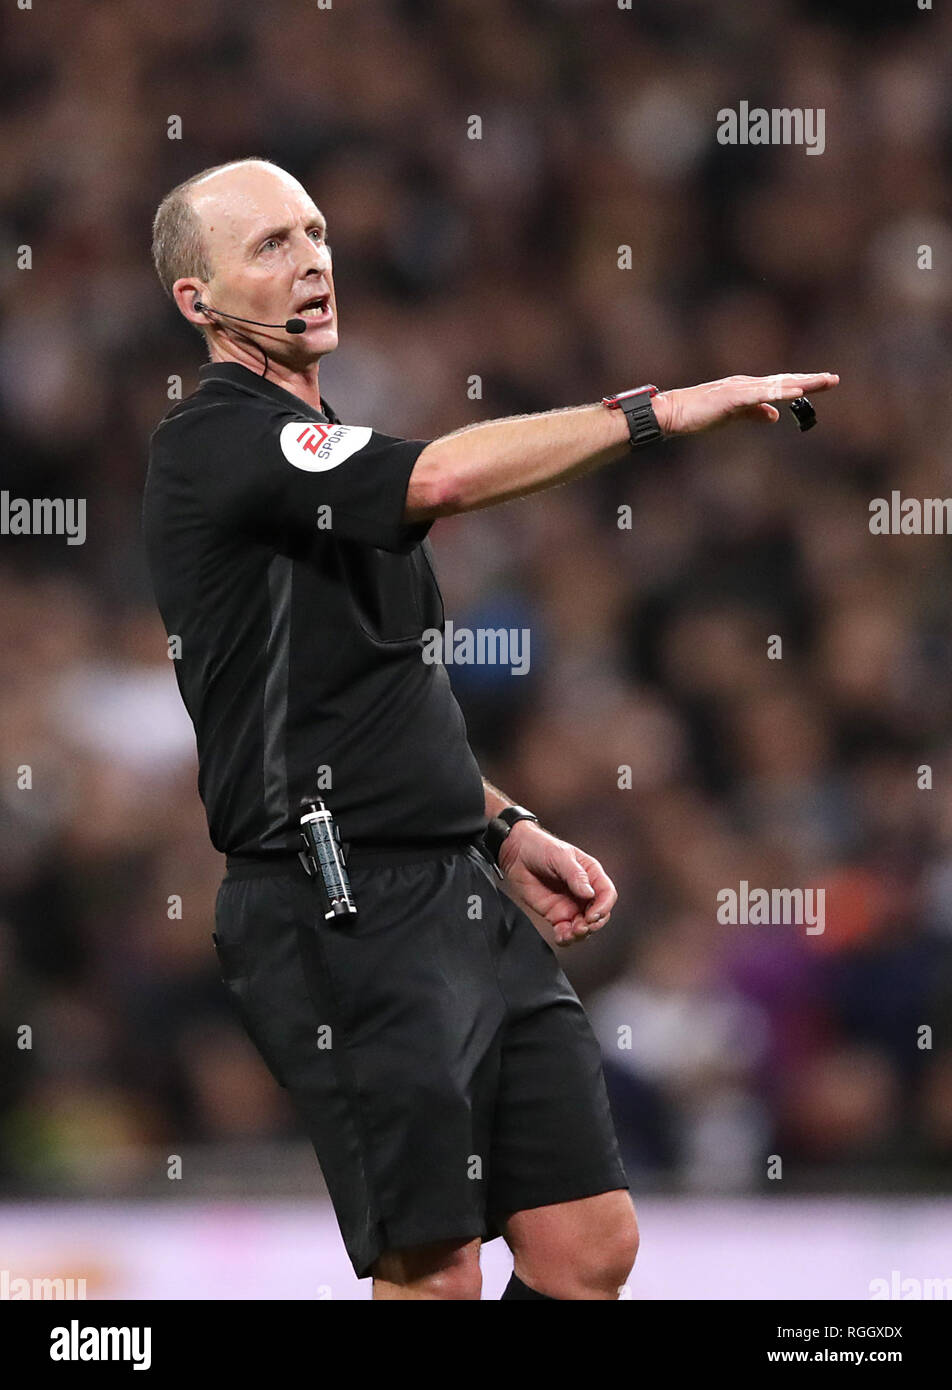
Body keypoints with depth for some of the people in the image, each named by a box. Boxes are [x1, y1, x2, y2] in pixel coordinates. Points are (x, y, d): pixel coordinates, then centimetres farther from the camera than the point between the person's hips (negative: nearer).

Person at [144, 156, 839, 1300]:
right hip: (346, 911, -9)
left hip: (463, 896, 9)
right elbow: (443, 477, -27)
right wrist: (659, 411, -24)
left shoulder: (320, 458, 21)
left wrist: (505, 832, 17)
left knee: (591, 1247, 3)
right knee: (435, 1274, -11)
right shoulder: (211, 445, -10)